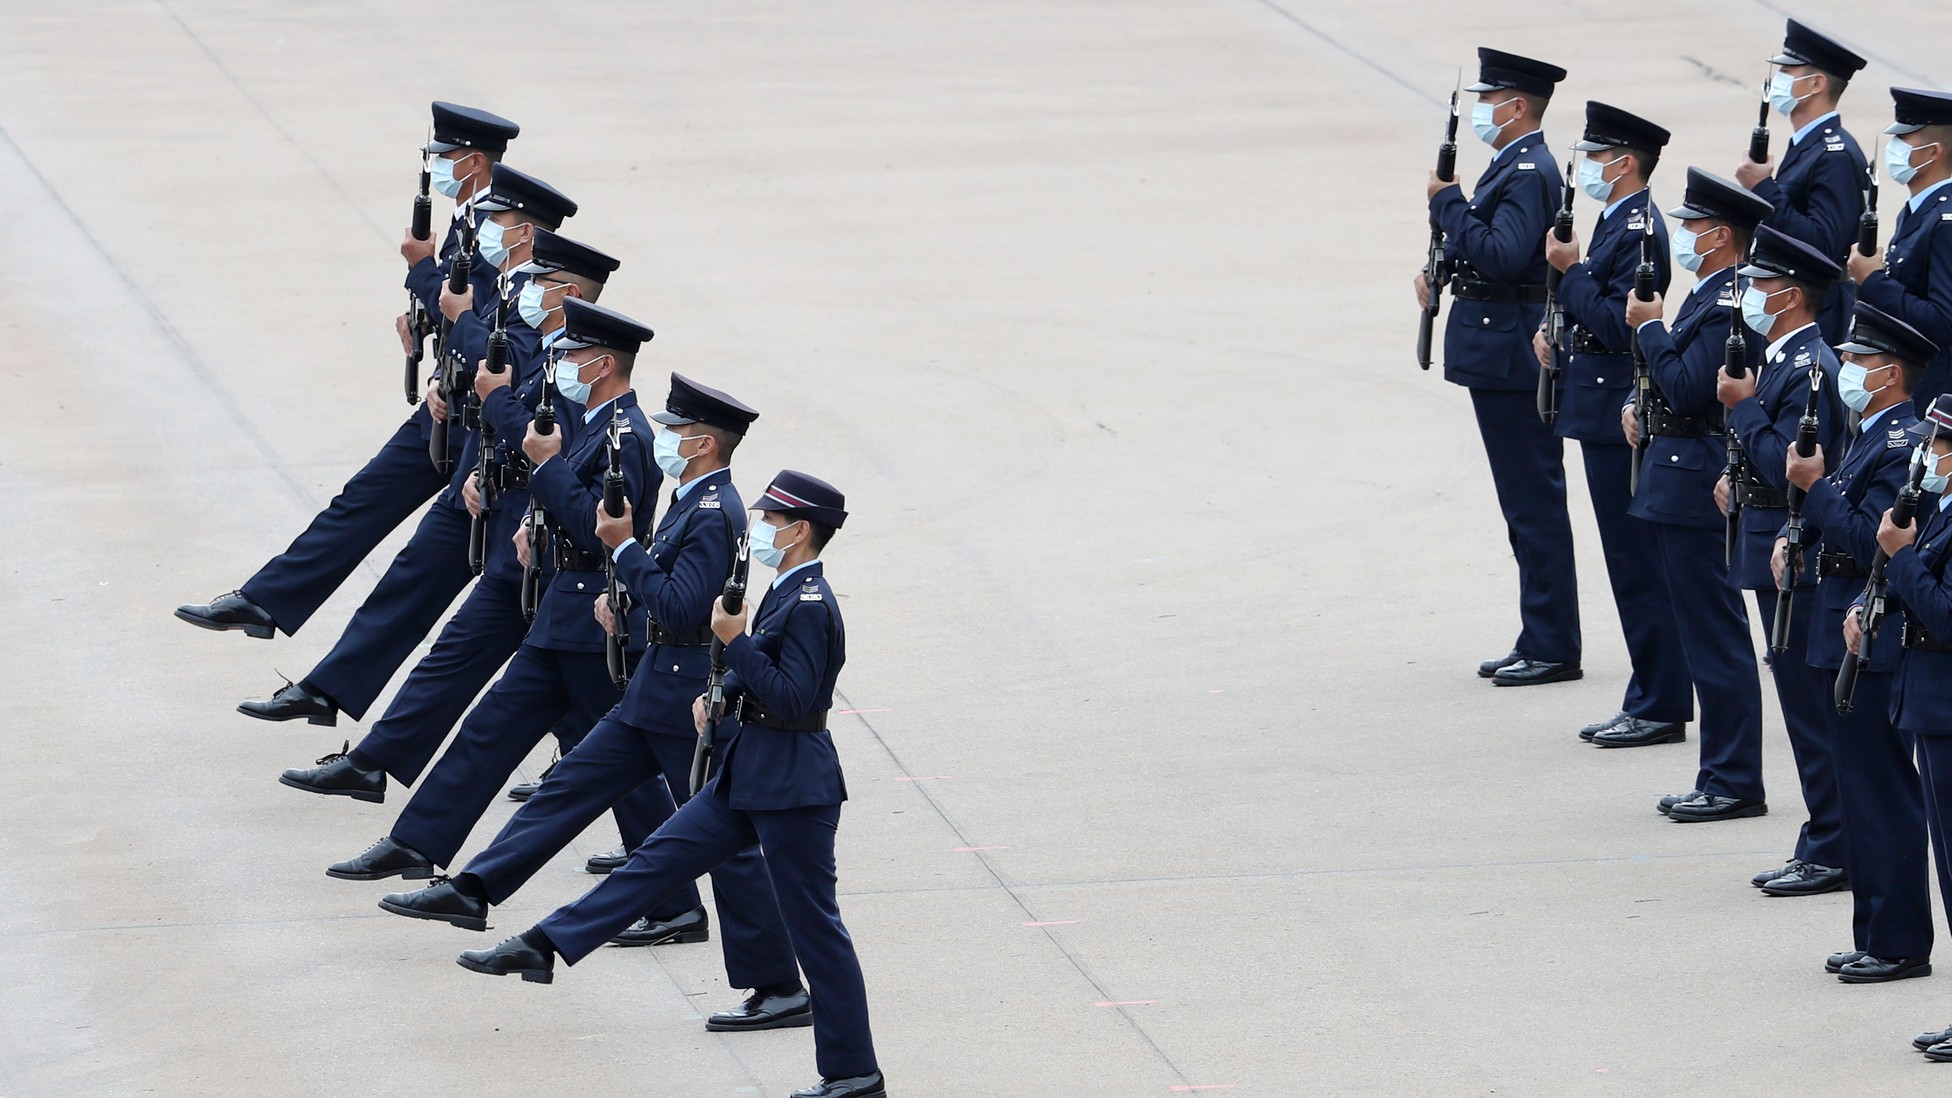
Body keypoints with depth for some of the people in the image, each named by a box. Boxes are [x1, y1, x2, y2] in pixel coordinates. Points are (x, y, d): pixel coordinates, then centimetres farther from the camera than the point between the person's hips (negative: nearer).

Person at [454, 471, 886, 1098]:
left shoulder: (809, 605, -20)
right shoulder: (787, 592, 10)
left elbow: (794, 699, -26)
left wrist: (734, 640, -23)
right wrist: (723, 693, 10)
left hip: (792, 787, -10)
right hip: (748, 776, 10)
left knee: (815, 927, -2)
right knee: (659, 859, 11)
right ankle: (543, 947, 14)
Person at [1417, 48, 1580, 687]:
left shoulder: (1529, 173, -17)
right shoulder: (1512, 167, 15)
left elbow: (1502, 256, -28)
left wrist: (1448, 203, -19)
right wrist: (1444, 274, 8)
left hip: (1512, 359, -11)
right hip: (1502, 354, 11)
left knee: (1534, 503, -5)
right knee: (1526, 506, 13)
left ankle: (1552, 649, -2)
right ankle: (1539, 640, 19)